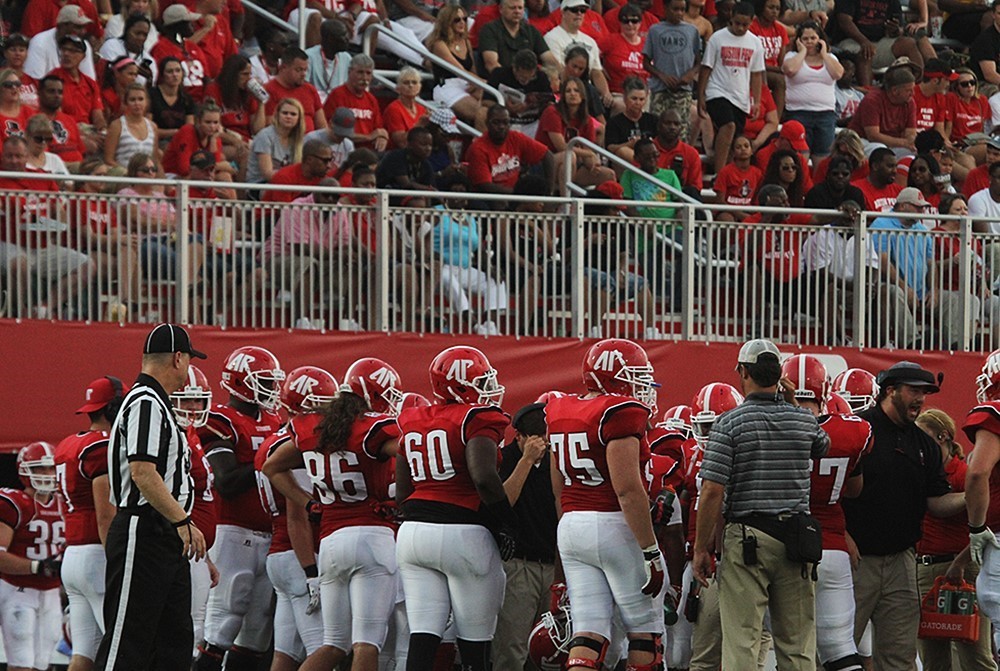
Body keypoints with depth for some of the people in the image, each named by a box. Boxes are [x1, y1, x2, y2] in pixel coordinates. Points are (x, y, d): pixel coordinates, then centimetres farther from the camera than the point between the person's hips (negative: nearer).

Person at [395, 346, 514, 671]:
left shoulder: (411, 424, 13)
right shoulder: (476, 419, -8)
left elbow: (401, 493, 14)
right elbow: (484, 477, -21)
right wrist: (508, 523, -9)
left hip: (413, 532, 6)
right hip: (463, 534, -6)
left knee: (423, 637, 2)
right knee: (474, 645, 3)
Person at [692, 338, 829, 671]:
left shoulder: (729, 424, -6)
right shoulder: (805, 422, 5)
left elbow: (712, 492, -10)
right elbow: (828, 450, 27)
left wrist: (700, 549, -3)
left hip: (747, 537, -3)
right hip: (796, 537, 3)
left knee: (741, 640, -3)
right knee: (797, 643, 8)